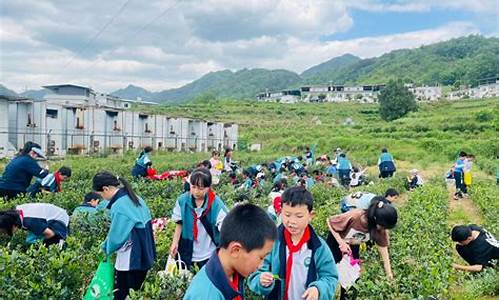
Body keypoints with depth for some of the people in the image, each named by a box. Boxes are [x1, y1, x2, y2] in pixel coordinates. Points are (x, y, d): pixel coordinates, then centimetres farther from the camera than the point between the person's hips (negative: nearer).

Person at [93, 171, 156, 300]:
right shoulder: (134, 197, 3)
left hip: (130, 259, -8)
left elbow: (115, 235, -15)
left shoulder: (118, 207, -22)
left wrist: (106, 248, 6)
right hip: (144, 255, 8)